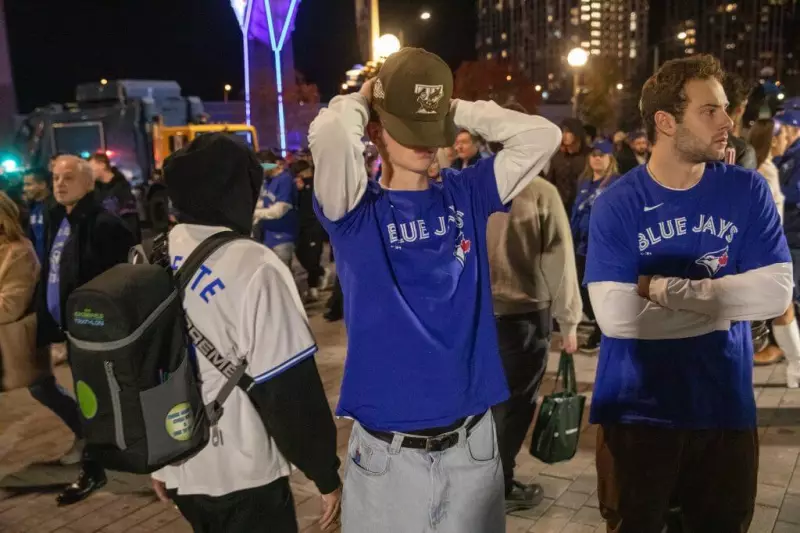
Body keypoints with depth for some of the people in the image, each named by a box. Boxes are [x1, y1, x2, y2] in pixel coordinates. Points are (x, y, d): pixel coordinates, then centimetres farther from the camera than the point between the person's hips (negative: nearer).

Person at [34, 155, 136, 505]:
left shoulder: (103, 224, -18)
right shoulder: (58, 219, 8)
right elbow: (52, 274, 13)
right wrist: (46, 319, 9)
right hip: (66, 323, 9)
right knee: (39, 384, 20)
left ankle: (93, 470, 22)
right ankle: (88, 433, 42)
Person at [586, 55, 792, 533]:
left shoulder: (748, 191, -3)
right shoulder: (617, 204, -11)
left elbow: (776, 293, -13)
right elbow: (615, 315, -20)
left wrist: (667, 289, -18)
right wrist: (721, 303, -13)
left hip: (726, 407, 3)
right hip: (637, 411, -2)